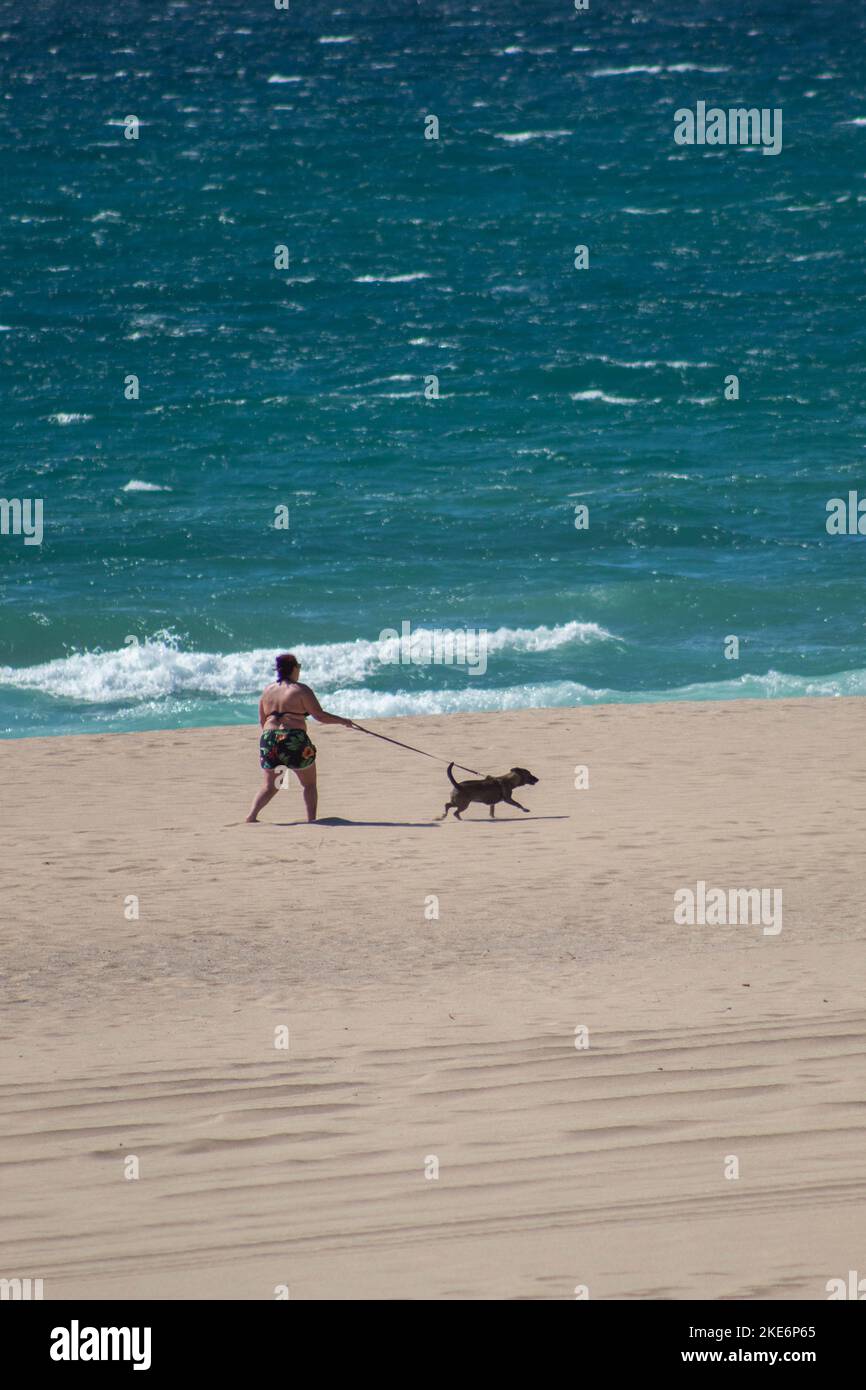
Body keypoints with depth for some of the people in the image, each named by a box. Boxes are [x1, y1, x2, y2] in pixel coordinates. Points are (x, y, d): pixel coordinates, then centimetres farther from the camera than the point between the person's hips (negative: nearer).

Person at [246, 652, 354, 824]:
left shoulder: (267, 691, 12)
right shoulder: (301, 690, -4)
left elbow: (262, 720, 16)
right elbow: (320, 716, -6)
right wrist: (342, 721, 7)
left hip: (269, 740, 4)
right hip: (294, 741, -4)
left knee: (270, 786, 12)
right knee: (309, 784, 12)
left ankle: (251, 816, -4)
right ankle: (311, 820, 4)